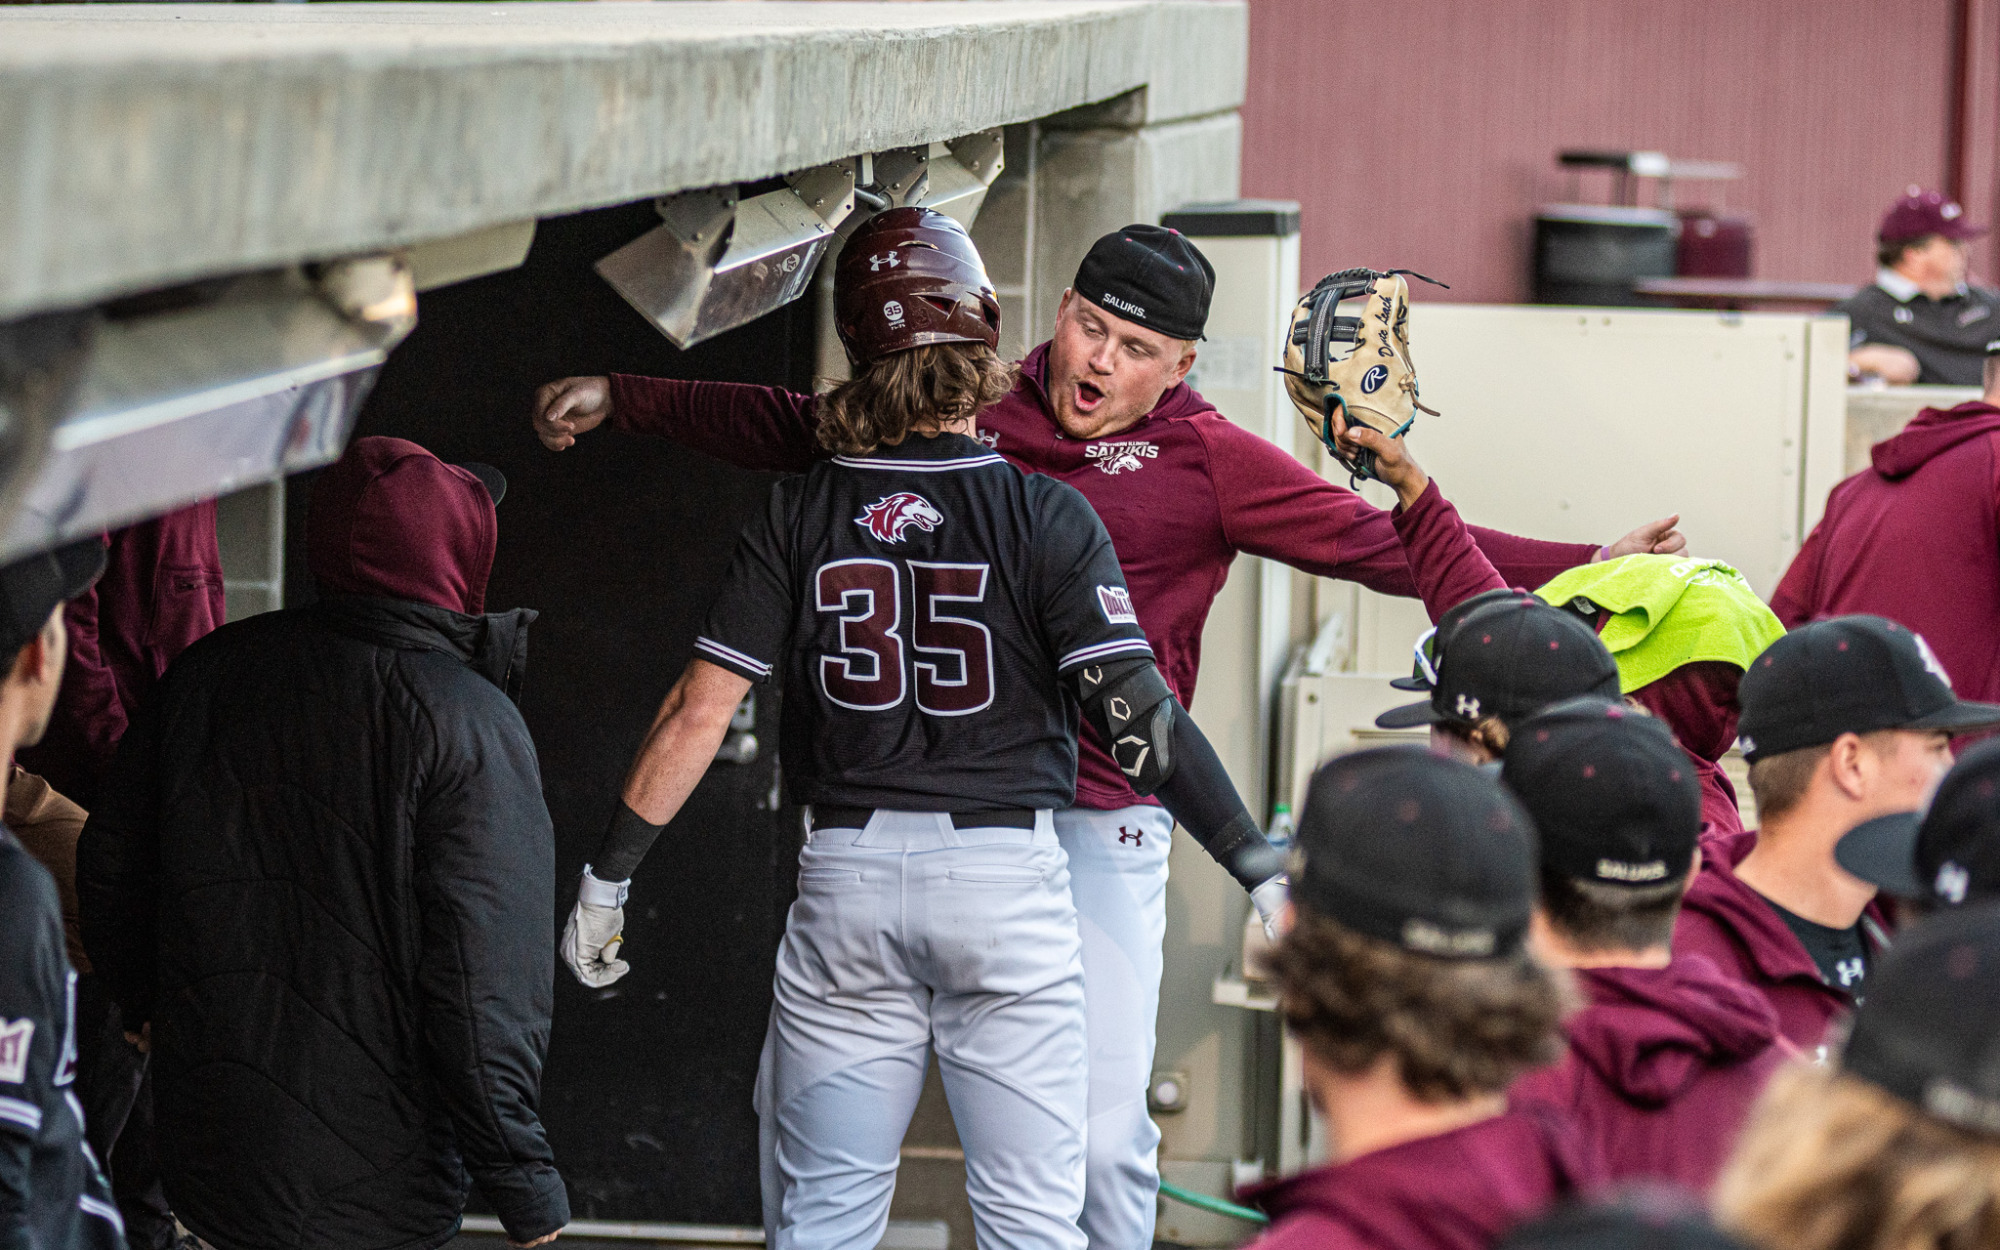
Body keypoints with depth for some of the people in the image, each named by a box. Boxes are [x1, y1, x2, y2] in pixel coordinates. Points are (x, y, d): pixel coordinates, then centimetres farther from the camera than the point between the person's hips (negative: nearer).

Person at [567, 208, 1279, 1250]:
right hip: (1006, 877, -2)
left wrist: (607, 872, 6)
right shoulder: (1046, 518, -6)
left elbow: (700, 707, -2)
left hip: (846, 878, 2)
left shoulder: (799, 516, 1)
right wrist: (1260, 868, -8)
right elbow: (1134, 712, -12)